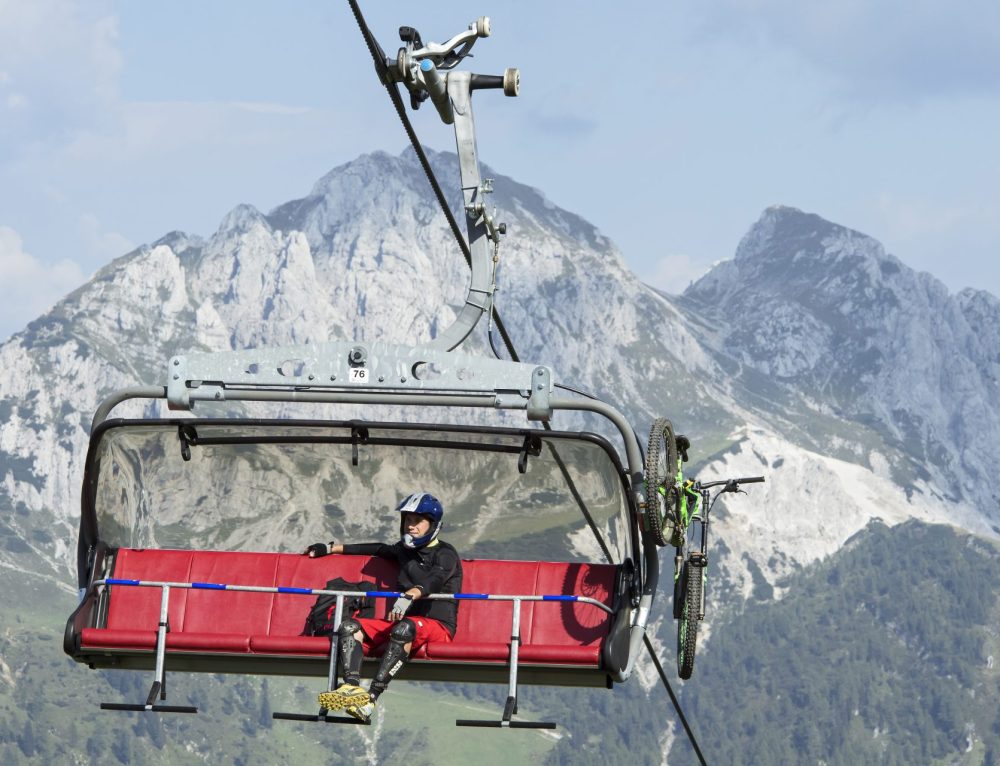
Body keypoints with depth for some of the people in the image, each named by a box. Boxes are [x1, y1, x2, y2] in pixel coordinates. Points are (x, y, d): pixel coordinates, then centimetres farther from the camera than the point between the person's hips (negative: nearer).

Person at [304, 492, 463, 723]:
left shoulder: (445, 554, -2)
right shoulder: (405, 550, 20)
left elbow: (435, 581, -22)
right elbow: (378, 549, 36)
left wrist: (409, 596, -43)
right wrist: (332, 548, 38)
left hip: (438, 624, -7)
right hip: (402, 622, 7)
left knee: (405, 627, -41)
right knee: (349, 627, -12)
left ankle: (371, 697, -51)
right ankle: (352, 686, -38)